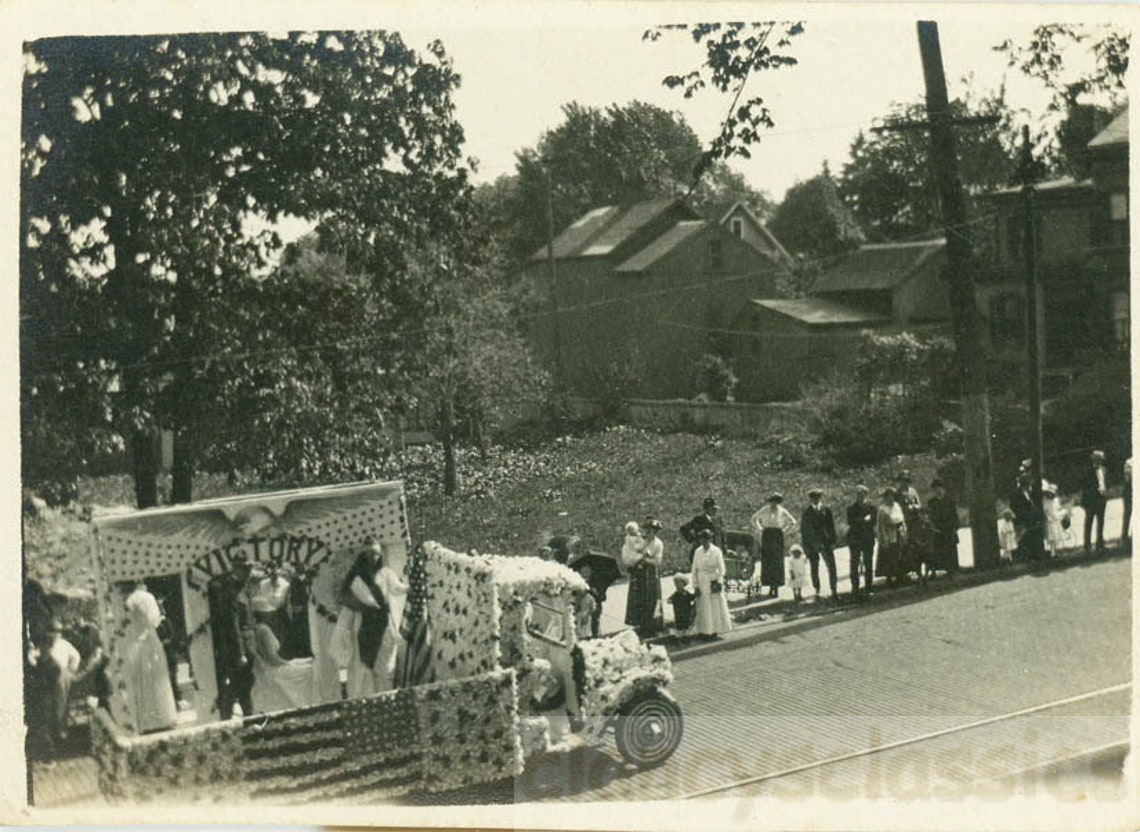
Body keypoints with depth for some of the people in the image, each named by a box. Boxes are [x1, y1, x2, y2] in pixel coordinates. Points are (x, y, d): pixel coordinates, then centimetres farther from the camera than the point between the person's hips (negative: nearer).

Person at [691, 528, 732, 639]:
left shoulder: (716, 551, -4)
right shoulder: (698, 552, 4)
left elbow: (721, 569, -2)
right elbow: (694, 569, 6)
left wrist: (719, 582, -11)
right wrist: (696, 585, 1)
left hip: (713, 581, -2)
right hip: (702, 583, 2)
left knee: (716, 607, -1)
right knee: (703, 608, 3)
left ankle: (715, 631, 4)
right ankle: (705, 631, 7)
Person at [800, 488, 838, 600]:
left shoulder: (826, 511, 4)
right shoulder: (806, 514, 1)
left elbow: (831, 527, 6)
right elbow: (803, 531, 2)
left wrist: (832, 541, -1)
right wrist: (806, 547, -3)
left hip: (826, 542, 1)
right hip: (812, 544, -1)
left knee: (831, 566, -5)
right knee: (814, 568, 5)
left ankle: (834, 590, -1)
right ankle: (817, 591, 12)